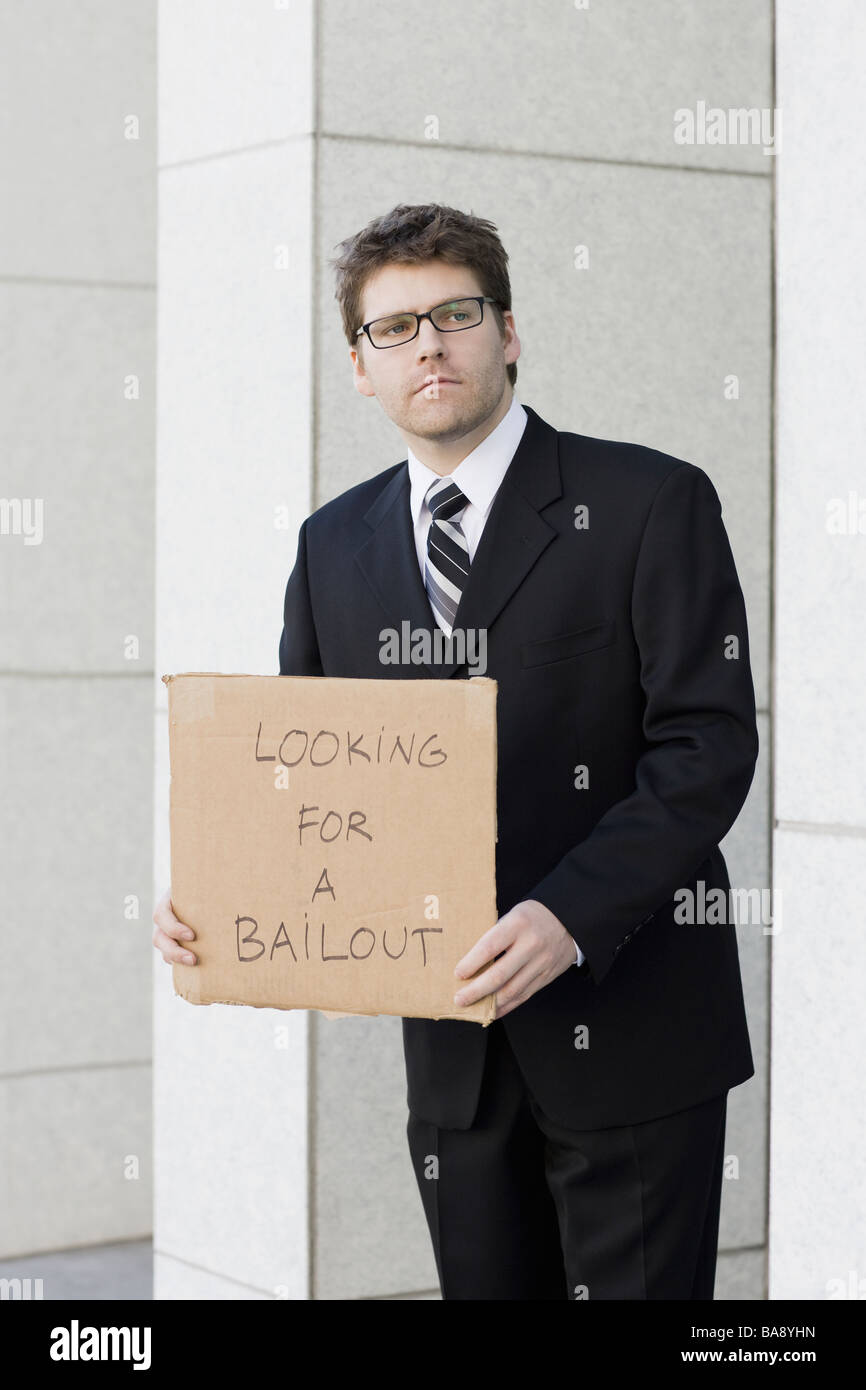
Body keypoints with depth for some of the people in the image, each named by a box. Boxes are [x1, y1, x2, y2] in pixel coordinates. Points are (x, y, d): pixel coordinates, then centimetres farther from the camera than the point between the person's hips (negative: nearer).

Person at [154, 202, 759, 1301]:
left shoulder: (650, 504, -6)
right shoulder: (333, 545, 10)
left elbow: (708, 744, -12)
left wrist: (572, 913, -25)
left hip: (626, 1025, -4)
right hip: (452, 1040, 5)